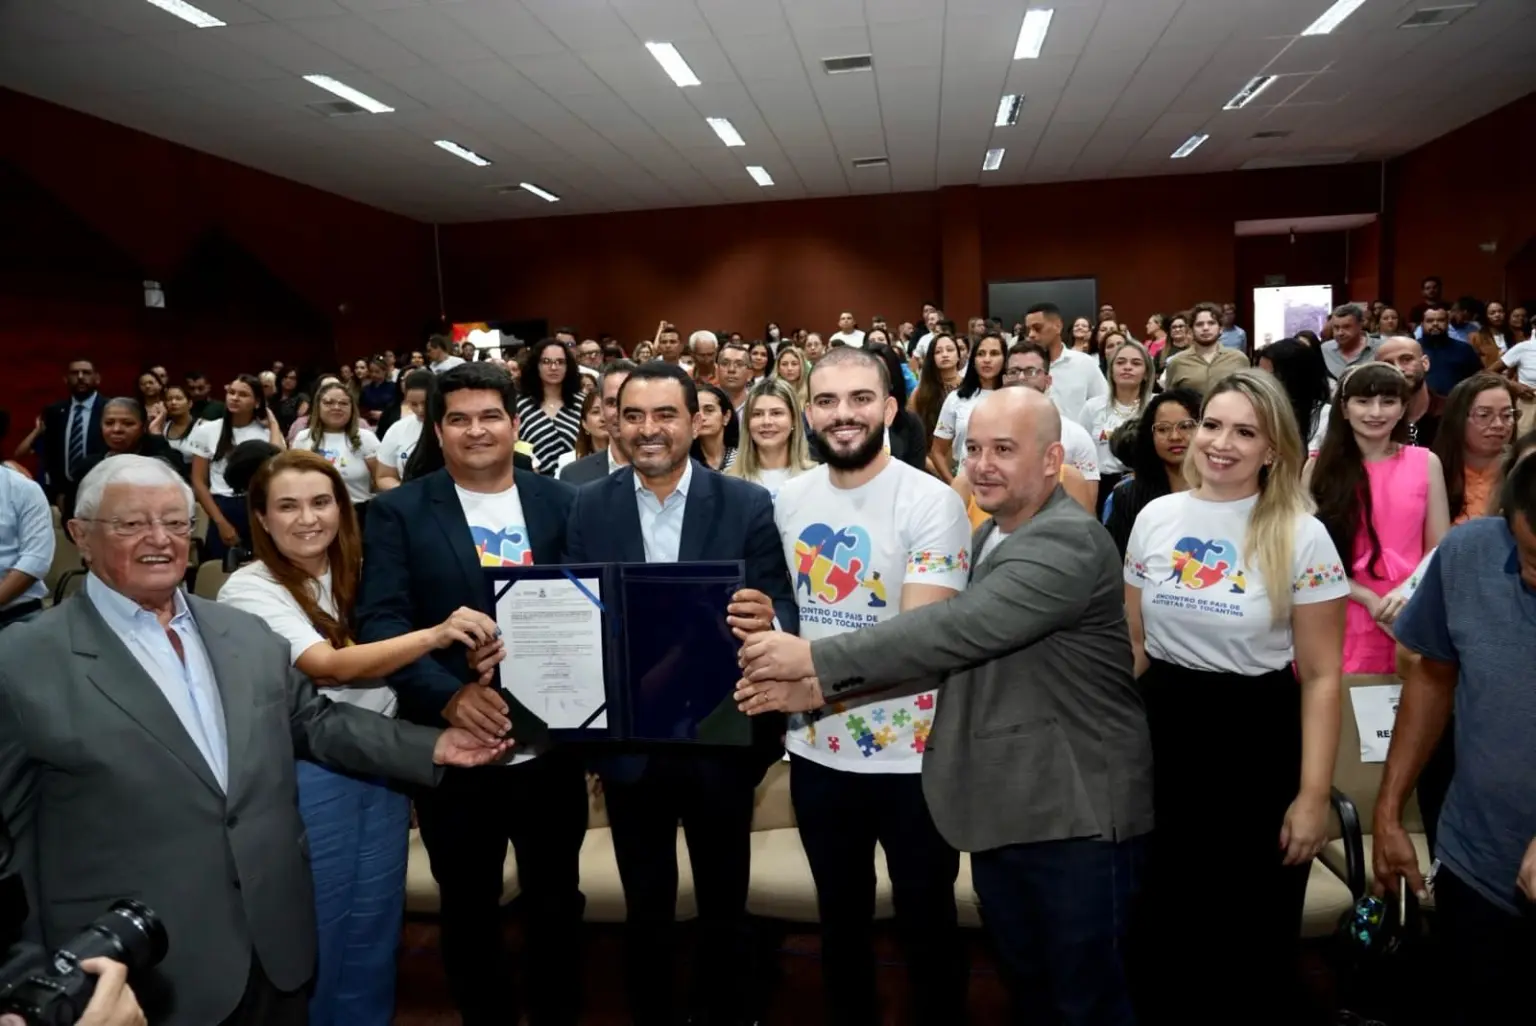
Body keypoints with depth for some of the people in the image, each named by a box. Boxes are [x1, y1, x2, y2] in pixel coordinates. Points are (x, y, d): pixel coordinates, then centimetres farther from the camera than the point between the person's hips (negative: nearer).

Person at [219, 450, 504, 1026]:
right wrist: (434, 636, -34)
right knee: (318, 932, 9)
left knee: (375, 926, 16)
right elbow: (327, 665, -23)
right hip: (310, 776, -5)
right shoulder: (250, 588, -10)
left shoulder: (357, 574, 7)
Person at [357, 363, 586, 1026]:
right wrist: (449, 697, -25)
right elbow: (379, 623, -11)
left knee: (557, 902, 18)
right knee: (469, 912, 17)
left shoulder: (561, 503, 2)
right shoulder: (399, 511, -3)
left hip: (550, 743, 2)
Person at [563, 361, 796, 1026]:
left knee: (723, 903, 18)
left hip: (720, 740, -1)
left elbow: (782, 611, -9)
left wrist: (768, 621, -32)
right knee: (645, 905, 20)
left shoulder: (747, 505, -7)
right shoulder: (589, 507, -1)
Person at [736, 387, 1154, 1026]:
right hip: (1002, 810, 8)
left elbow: (959, 629, -31)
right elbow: (947, 638, 4)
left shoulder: (1069, 542, -20)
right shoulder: (985, 538, 10)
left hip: (1076, 813, -8)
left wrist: (815, 657, -29)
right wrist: (821, 687, -9)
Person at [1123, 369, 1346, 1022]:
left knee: (1254, 938, 13)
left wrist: (1313, 795, -10)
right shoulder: (1156, 517, -1)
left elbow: (1320, 675, -8)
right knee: (1157, 924, 17)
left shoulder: (1301, 537, -10)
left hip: (1258, 739, -3)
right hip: (1163, 733, 3)